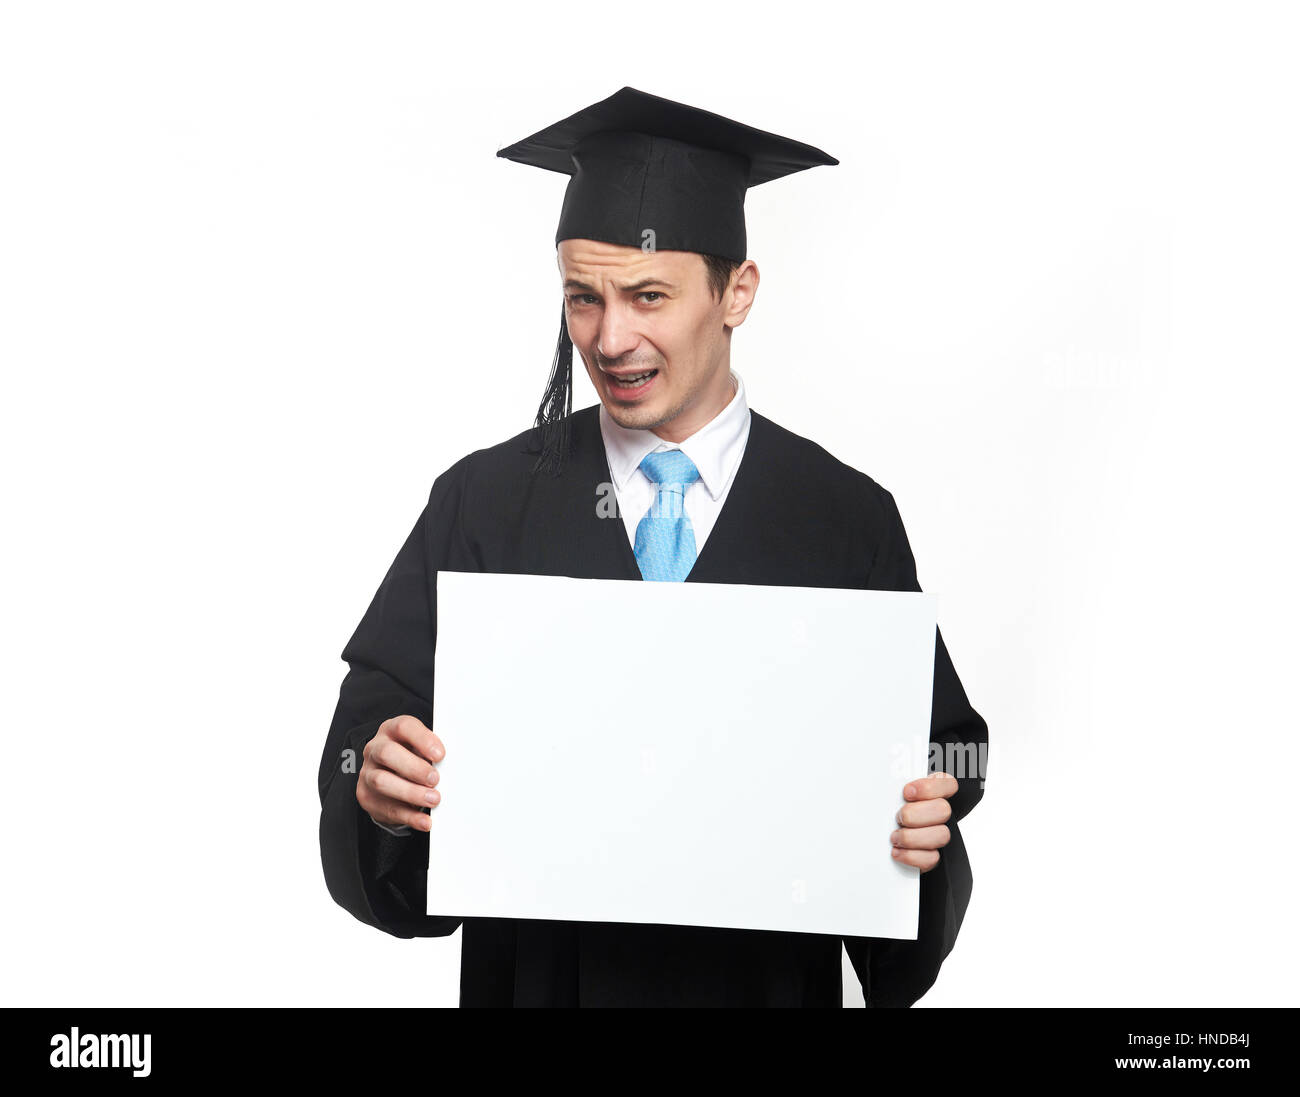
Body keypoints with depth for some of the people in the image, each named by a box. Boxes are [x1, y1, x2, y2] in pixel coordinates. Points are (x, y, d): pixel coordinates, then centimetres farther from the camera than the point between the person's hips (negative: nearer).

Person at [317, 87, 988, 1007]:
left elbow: (937, 756, -4)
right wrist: (383, 787, -27)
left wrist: (920, 834, -24)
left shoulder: (850, 523, -6)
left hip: (767, 975, 0)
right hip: (538, 972, 1)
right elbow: (374, 718, -7)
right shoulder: (486, 504, -5)